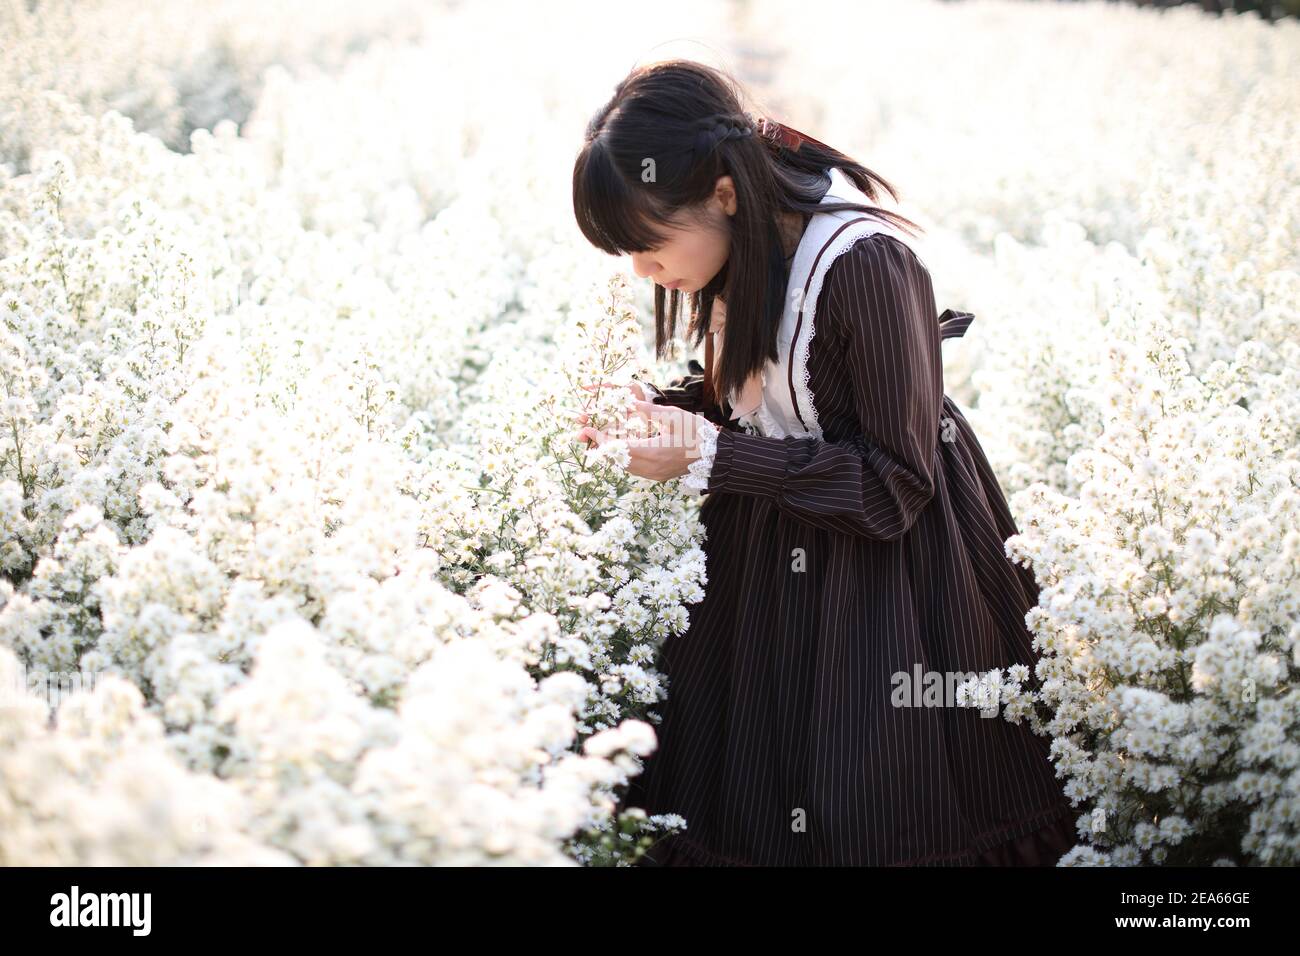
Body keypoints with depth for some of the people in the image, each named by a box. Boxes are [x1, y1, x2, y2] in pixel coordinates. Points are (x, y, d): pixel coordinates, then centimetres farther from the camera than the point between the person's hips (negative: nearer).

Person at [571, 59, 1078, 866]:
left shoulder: (865, 263, -28)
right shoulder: (743, 249, -5)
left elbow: (895, 482, -24)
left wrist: (707, 454, -27)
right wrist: (651, 406, -8)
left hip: (888, 558, -7)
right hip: (769, 550, 7)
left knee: (874, 815, 3)